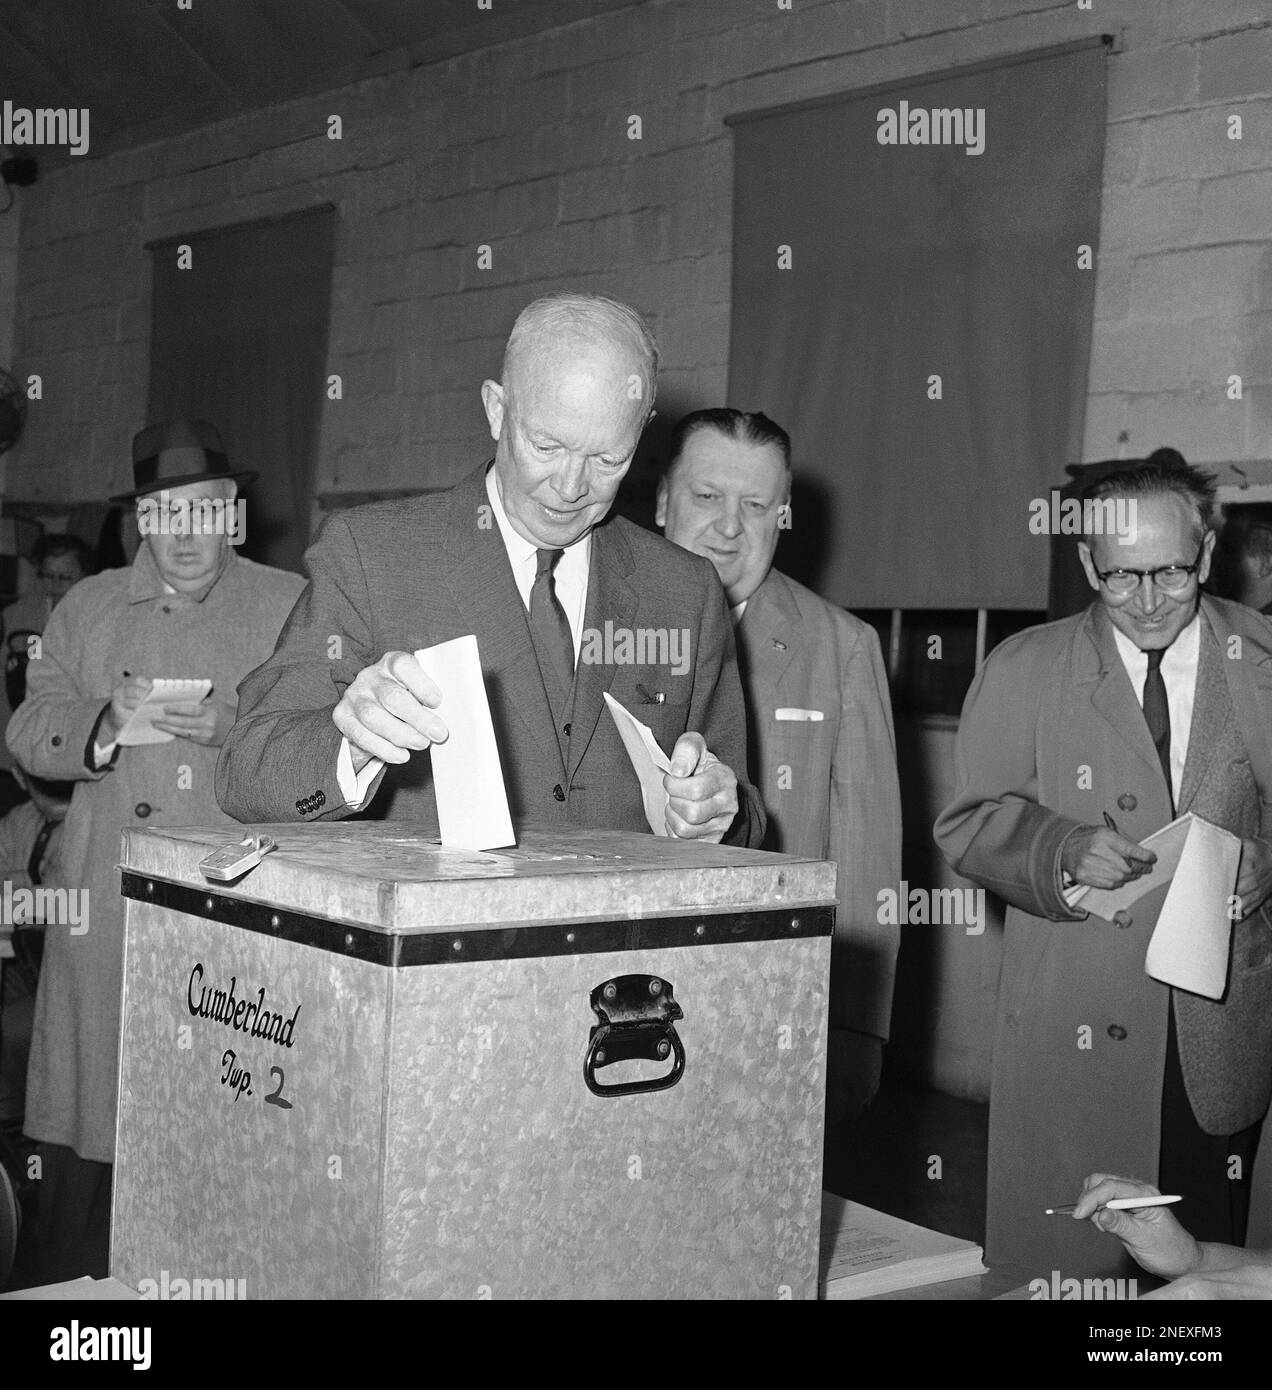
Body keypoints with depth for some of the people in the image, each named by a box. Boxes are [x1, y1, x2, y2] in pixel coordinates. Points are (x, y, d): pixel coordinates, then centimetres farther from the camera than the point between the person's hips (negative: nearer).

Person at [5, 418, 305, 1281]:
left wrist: (233, 732, -17)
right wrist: (105, 723, -9)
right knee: (85, 1147, 1)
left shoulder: (293, 607, 8)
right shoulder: (88, 608, 15)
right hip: (108, 917, 2)